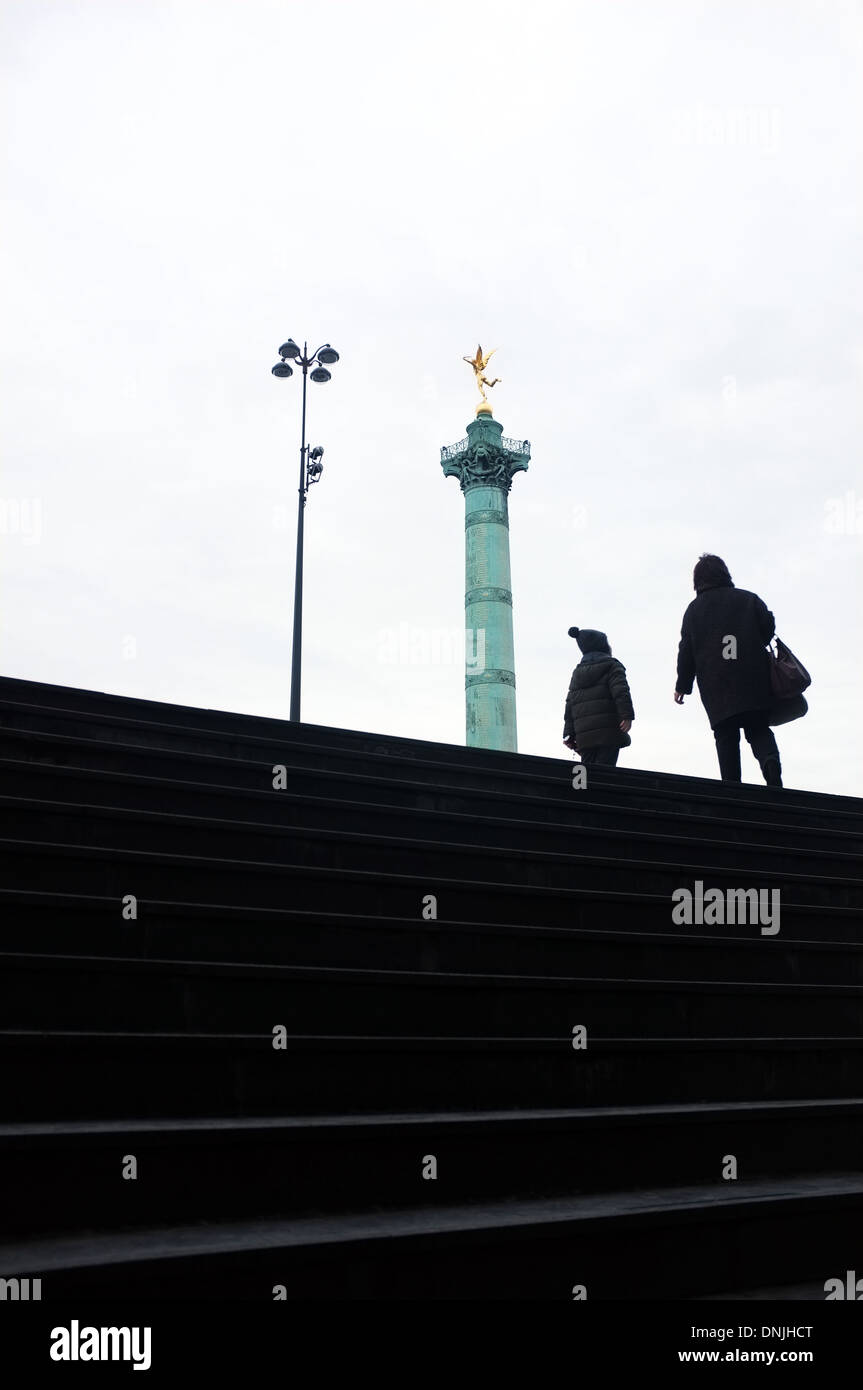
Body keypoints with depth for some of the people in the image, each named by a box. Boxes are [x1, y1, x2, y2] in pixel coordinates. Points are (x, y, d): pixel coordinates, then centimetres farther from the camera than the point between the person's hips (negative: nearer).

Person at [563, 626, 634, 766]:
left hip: (584, 735, 6)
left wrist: (569, 734, 16)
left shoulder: (577, 672, 23)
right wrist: (627, 715, -20)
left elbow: (570, 705, 17)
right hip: (609, 729, -6)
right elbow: (621, 690, -13)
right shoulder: (611, 665, 5)